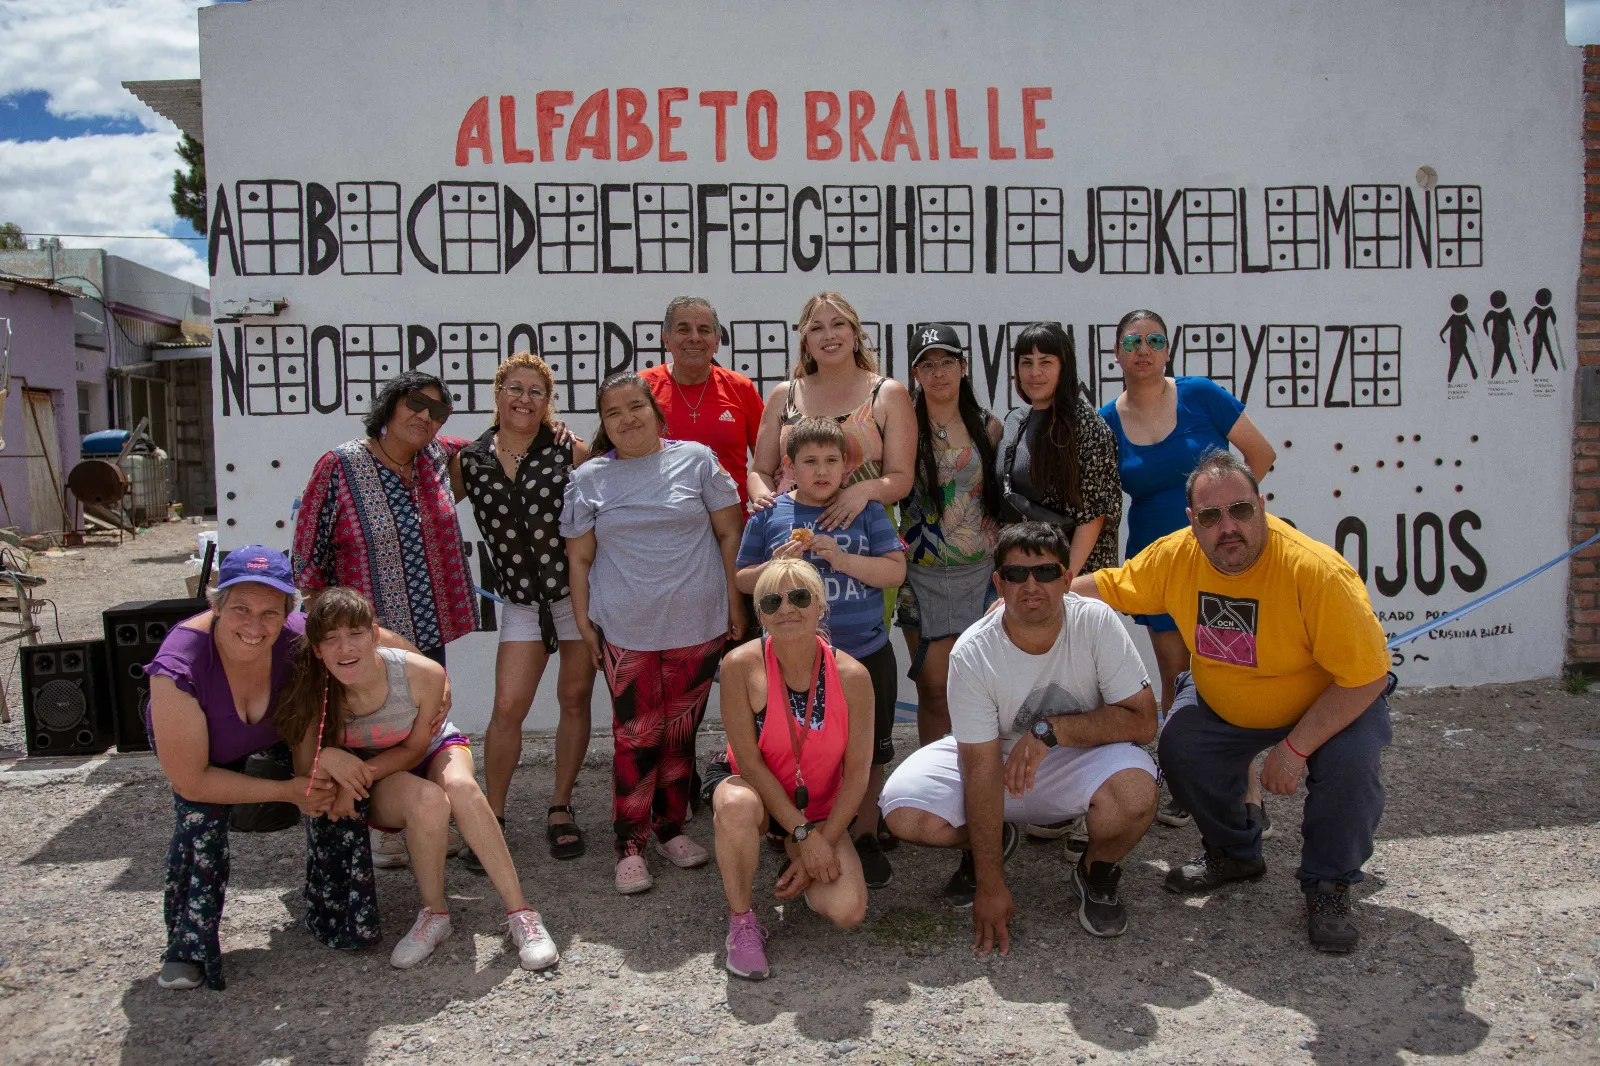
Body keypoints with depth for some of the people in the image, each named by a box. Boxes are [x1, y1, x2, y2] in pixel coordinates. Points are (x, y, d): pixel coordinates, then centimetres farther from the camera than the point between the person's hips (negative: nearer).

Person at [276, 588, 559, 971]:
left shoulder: (423, 674, -28)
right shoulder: (312, 693, -25)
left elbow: (415, 748, -14)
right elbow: (302, 768, -15)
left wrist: (358, 775, -30)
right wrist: (327, 759, -39)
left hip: (436, 750, 0)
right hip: (378, 787, 0)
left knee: (460, 786, -36)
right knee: (427, 800, -35)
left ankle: (520, 914, -31)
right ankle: (434, 913, -13)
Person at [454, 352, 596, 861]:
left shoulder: (569, 452, -5)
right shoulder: (469, 461, 1)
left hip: (580, 590, -1)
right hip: (523, 601, 1)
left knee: (575, 699, 6)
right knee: (507, 707, -6)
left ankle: (560, 808, 22)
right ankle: (493, 816, 10)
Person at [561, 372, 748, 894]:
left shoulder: (696, 459, 3)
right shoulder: (588, 479, 5)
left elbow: (729, 533, 5)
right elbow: (579, 558, 8)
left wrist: (735, 601, 3)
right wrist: (583, 621, 4)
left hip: (698, 625, 1)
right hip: (625, 633, 0)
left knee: (681, 732, 11)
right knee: (636, 737, 0)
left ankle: (671, 827, 27)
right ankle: (630, 845, 11)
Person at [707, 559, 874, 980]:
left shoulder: (851, 675, -17)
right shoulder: (741, 665, -22)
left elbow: (857, 773, -11)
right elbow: (749, 762, -19)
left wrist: (820, 845, -15)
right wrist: (803, 834, -20)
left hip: (820, 808, 2)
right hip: (751, 787, -2)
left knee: (848, 912, -16)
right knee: (738, 805, -40)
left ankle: (793, 858, 20)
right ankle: (742, 921, -13)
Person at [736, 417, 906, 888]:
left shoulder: (867, 511, 2)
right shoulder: (770, 515, 2)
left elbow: (896, 570, -4)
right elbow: (743, 579, 6)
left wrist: (843, 559, -18)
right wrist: (775, 566, -14)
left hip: (866, 653, 1)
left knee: (868, 754, 12)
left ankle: (866, 839, 31)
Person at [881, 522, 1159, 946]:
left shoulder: (1095, 622, -20)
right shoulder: (972, 653, -21)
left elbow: (1142, 721, -20)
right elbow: (982, 770, -21)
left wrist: (1049, 729, -32)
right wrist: (990, 885, -21)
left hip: (1077, 760, -1)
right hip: (992, 761, 1)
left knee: (1134, 790, -34)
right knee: (903, 810, -22)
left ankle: (1097, 872, 3)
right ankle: (990, 842, 13)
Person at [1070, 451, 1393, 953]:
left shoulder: (1316, 571, -36)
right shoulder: (1175, 555, -20)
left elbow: (1366, 676, -30)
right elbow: (1110, 586, -1)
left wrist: (1295, 748, -30)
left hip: (1338, 698, -4)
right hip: (1225, 701, 5)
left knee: (1347, 761, -30)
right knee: (1178, 749, -13)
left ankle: (1328, 886, -1)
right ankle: (1234, 854, 17)